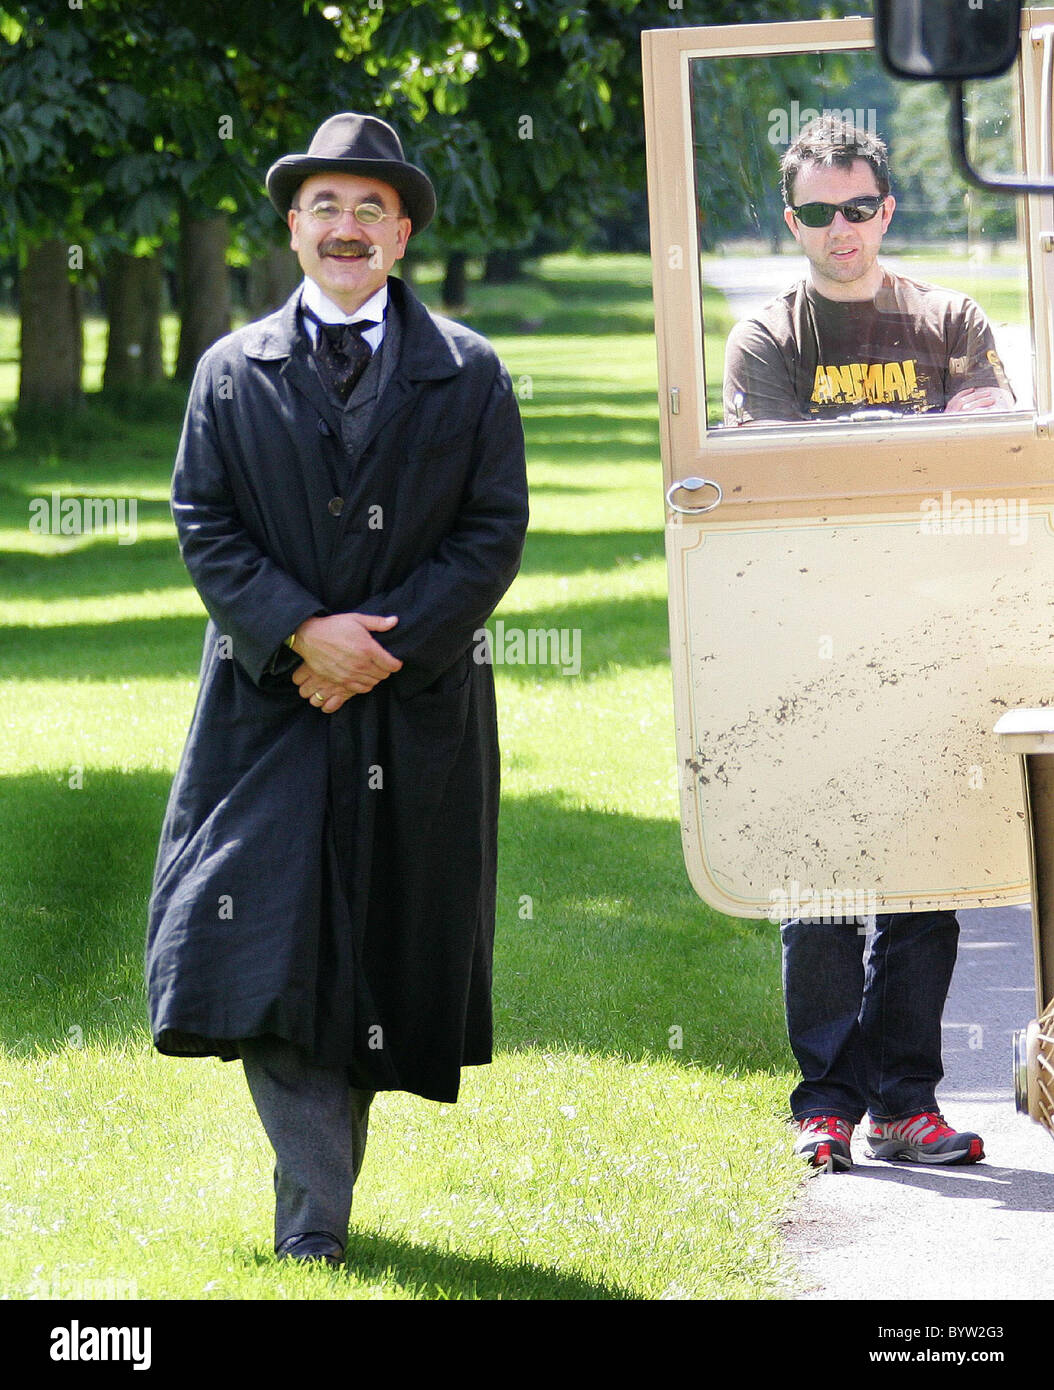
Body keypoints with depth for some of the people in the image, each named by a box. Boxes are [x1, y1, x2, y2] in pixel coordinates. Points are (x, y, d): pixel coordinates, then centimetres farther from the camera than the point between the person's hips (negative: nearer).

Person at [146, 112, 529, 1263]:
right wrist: (300, 631, -13)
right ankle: (316, 1215, -9)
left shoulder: (469, 376, 7)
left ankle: (317, 1204, 14)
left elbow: (493, 534, 1)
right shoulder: (232, 373, 8)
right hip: (267, 704, 0)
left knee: (382, 952, 3)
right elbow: (204, 525, 2)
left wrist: (379, 645, -11)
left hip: (417, 711, 0)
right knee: (272, 950, -10)